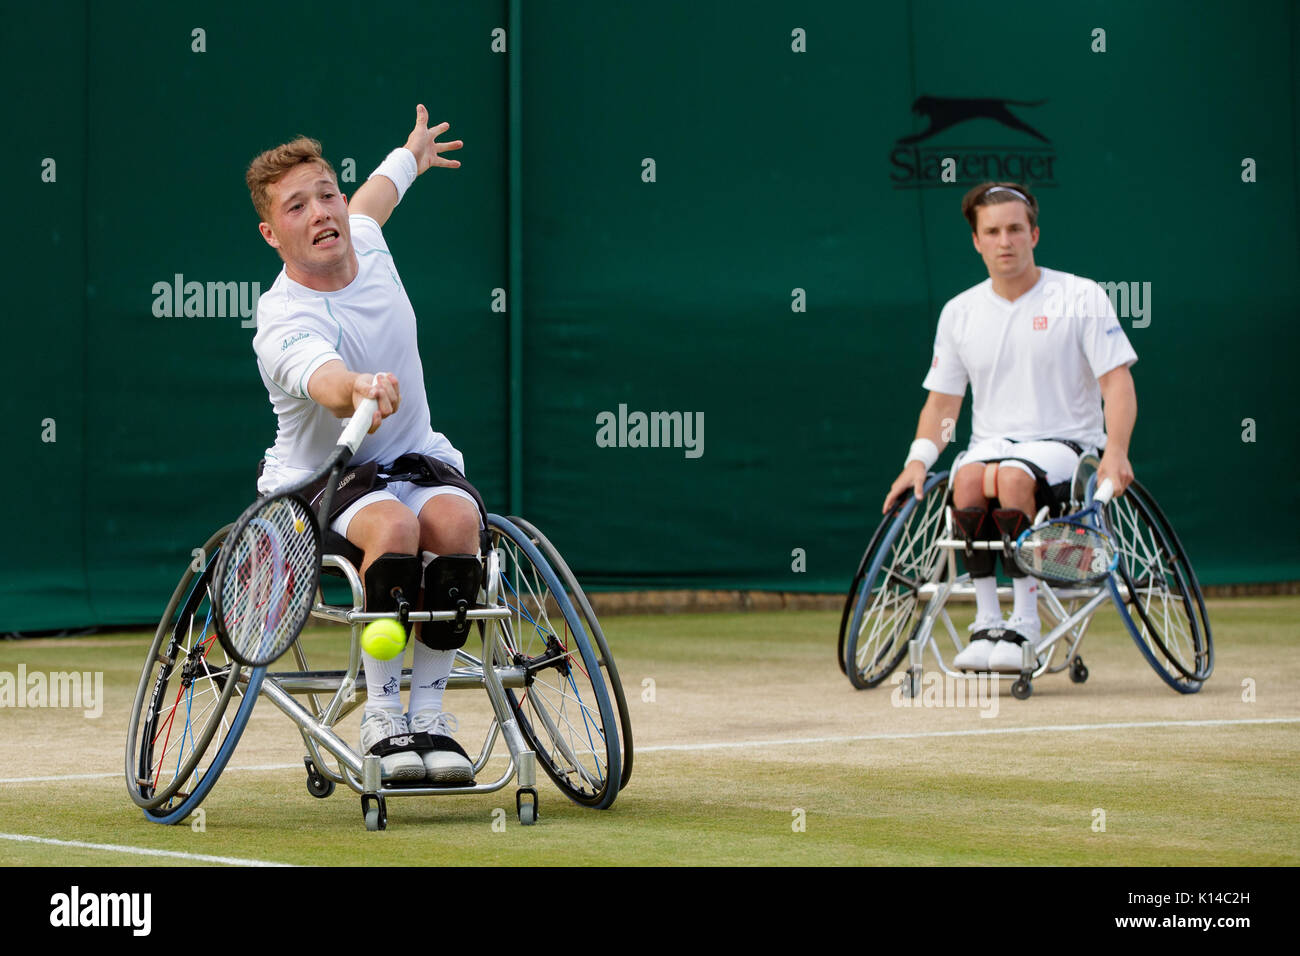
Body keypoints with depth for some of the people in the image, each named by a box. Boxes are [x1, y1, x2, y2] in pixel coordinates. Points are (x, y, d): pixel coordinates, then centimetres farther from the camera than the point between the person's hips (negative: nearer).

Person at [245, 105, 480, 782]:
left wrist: (410, 156, 44)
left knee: (454, 520, -30)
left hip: (415, 458, 5)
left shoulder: (365, 244, -4)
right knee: (394, 525, -38)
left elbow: (372, 197, 23)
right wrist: (360, 391, -73)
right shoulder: (284, 326, -26)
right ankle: (382, 713, -24)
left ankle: (428, 707, -19)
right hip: (316, 483, -5)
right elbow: (324, 380, -50)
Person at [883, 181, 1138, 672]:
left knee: (1012, 477, -36)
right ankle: (986, 621, -28)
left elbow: (1117, 381, -5)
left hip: (1063, 443, -3)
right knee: (969, 478, -33)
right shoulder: (959, 312, 11)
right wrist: (919, 459, -4)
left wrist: (1115, 451, -22)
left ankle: (1025, 621, -30)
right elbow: (942, 401, 15)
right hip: (991, 442, 3)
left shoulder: (1081, 297, 0)